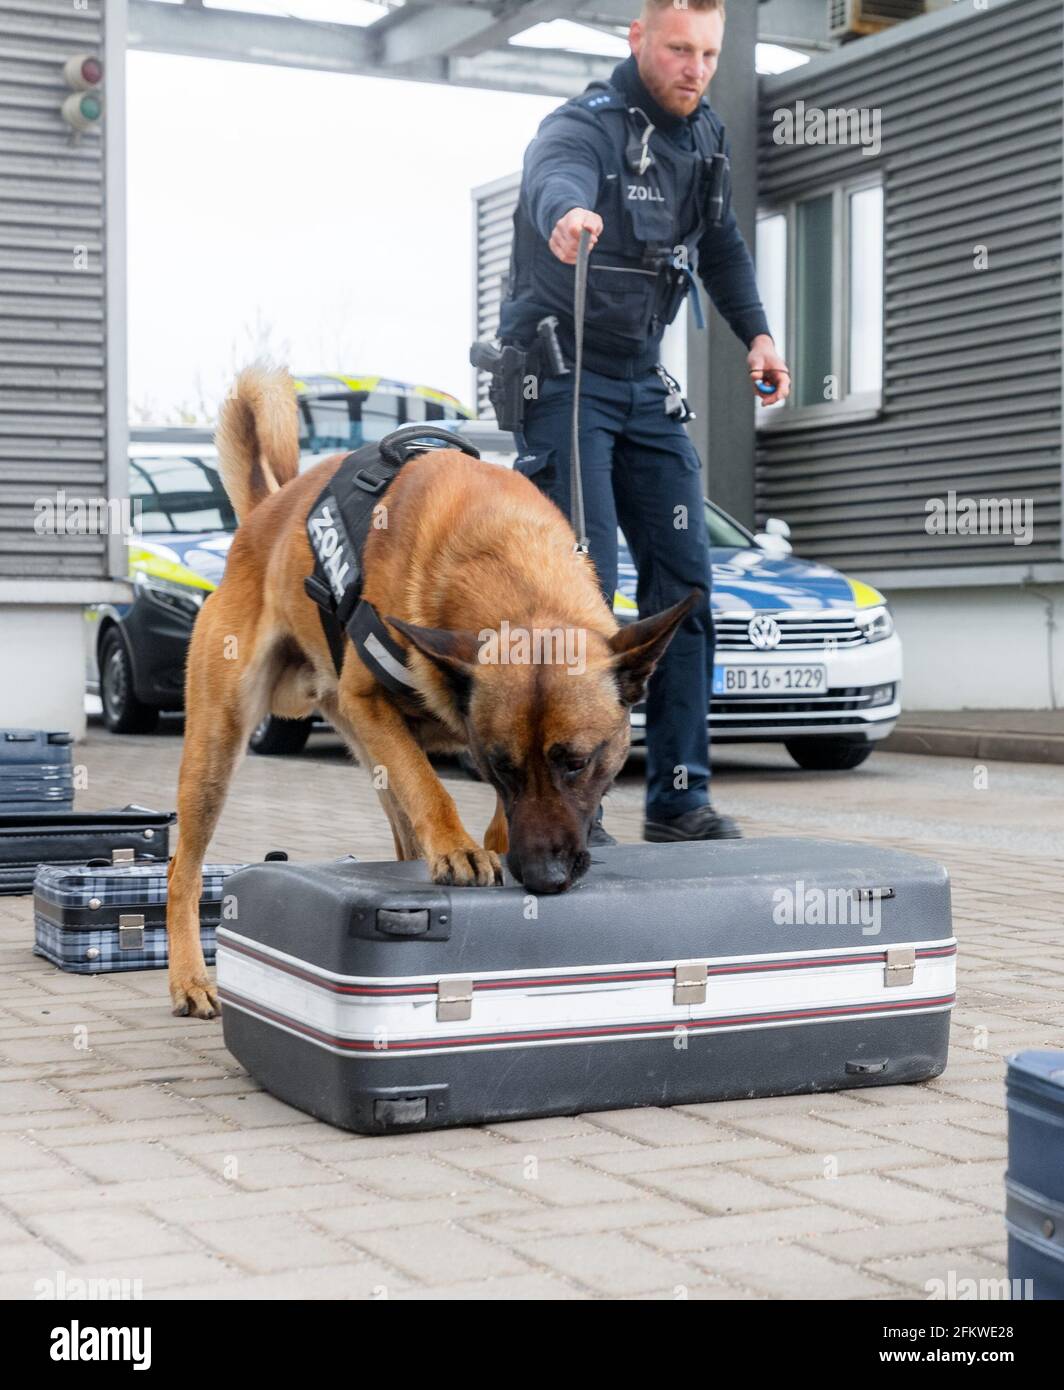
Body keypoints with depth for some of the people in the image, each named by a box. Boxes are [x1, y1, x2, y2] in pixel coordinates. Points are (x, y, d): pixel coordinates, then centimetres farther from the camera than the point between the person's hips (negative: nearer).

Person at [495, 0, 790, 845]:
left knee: (682, 577, 2)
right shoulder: (588, 124, -16)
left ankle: (678, 797, 9)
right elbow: (554, 174, -42)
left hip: (644, 384, 7)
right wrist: (566, 213, -65)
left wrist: (756, 333, 12)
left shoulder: (705, 135, 8)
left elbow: (720, 244, 24)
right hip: (562, 376, -7)